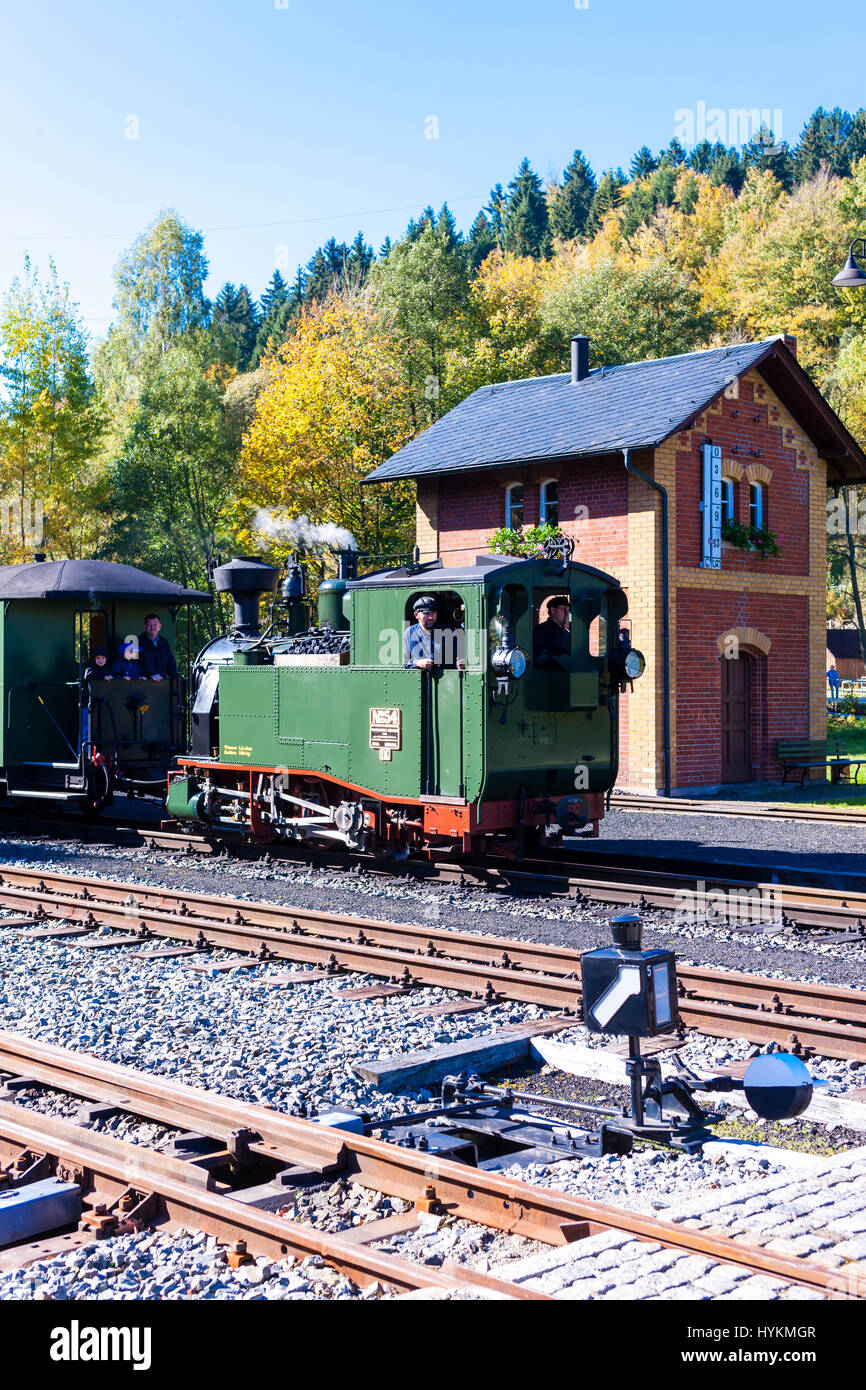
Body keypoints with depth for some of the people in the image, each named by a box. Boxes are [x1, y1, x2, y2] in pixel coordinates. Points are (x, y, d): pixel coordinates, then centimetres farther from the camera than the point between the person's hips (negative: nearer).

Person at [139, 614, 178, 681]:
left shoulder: (164, 642, 19)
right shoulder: (140, 641, 0)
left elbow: (170, 662, 18)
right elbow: (144, 659, -15)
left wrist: (175, 677, 1)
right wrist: (152, 674, -29)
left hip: (162, 680, 5)